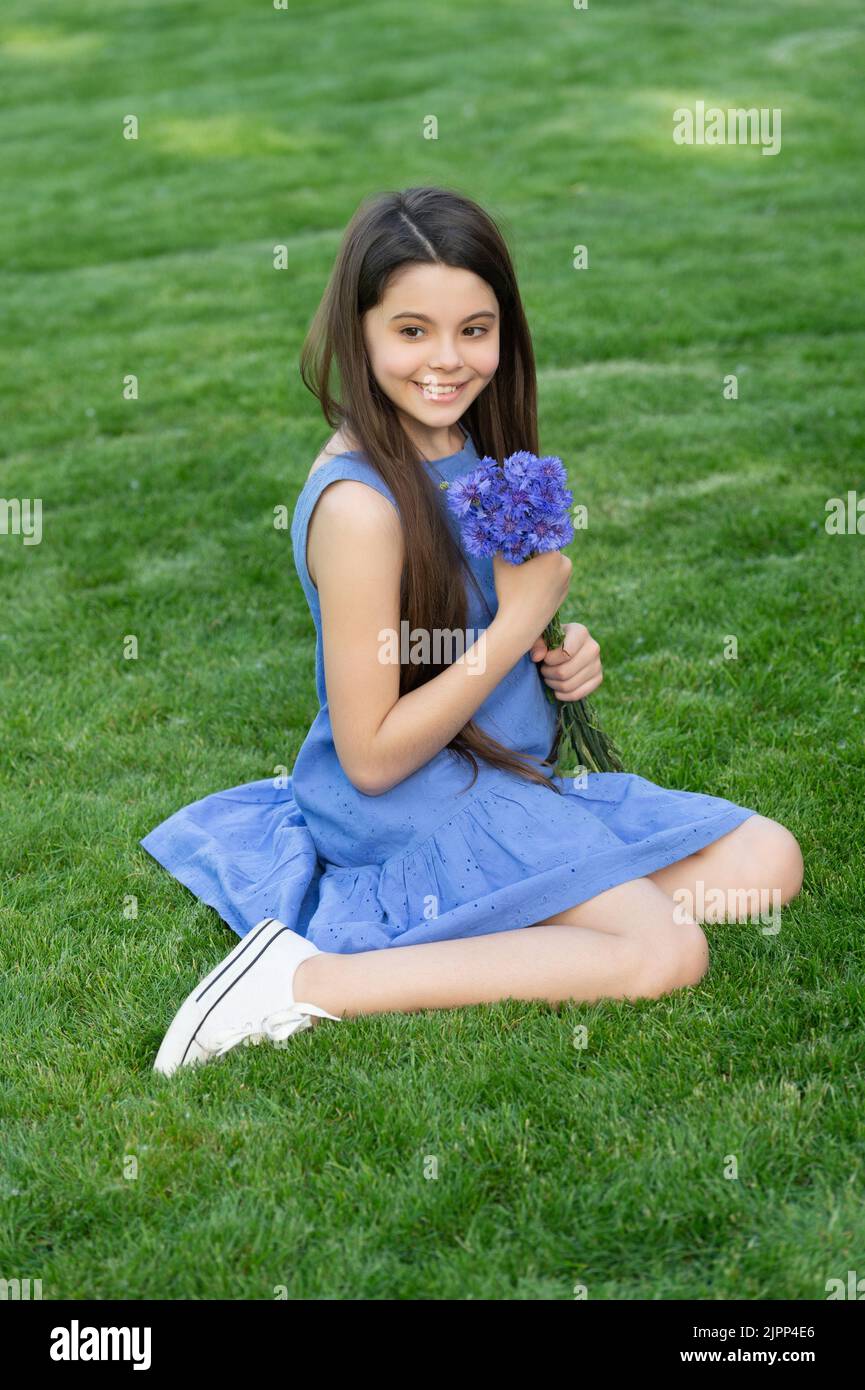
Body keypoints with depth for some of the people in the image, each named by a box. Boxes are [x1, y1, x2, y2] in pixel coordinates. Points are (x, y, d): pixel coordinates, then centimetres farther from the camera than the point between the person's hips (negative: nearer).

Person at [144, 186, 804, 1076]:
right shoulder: (360, 503, -24)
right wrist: (520, 622, -21)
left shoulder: (477, 451, 2)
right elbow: (372, 757, -22)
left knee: (769, 862, 7)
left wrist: (562, 651, -4)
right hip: (410, 806, -9)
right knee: (667, 951, -20)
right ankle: (306, 981, -18)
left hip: (510, 775, 9)